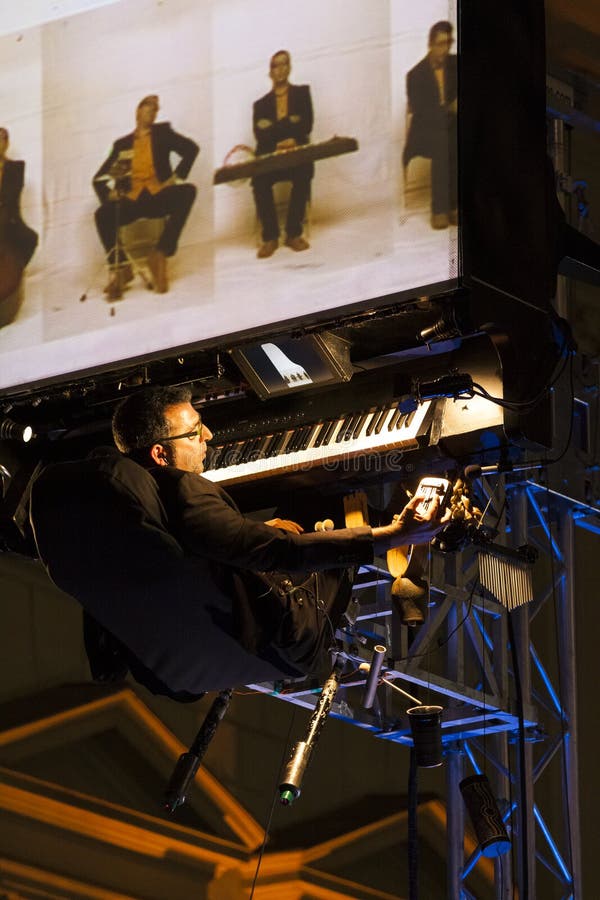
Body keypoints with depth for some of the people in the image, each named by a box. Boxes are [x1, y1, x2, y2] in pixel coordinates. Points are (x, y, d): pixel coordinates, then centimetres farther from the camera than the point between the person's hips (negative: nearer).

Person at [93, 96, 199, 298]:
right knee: (103, 213, -29)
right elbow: (99, 178, 14)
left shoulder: (162, 133, 16)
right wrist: (108, 194, -8)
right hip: (132, 200, 0)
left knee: (187, 192, -31)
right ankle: (120, 268, -30)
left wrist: (176, 177, -13)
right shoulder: (122, 144, 18)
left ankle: (160, 254, -33)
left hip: (158, 196, 0)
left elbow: (191, 149, 0)